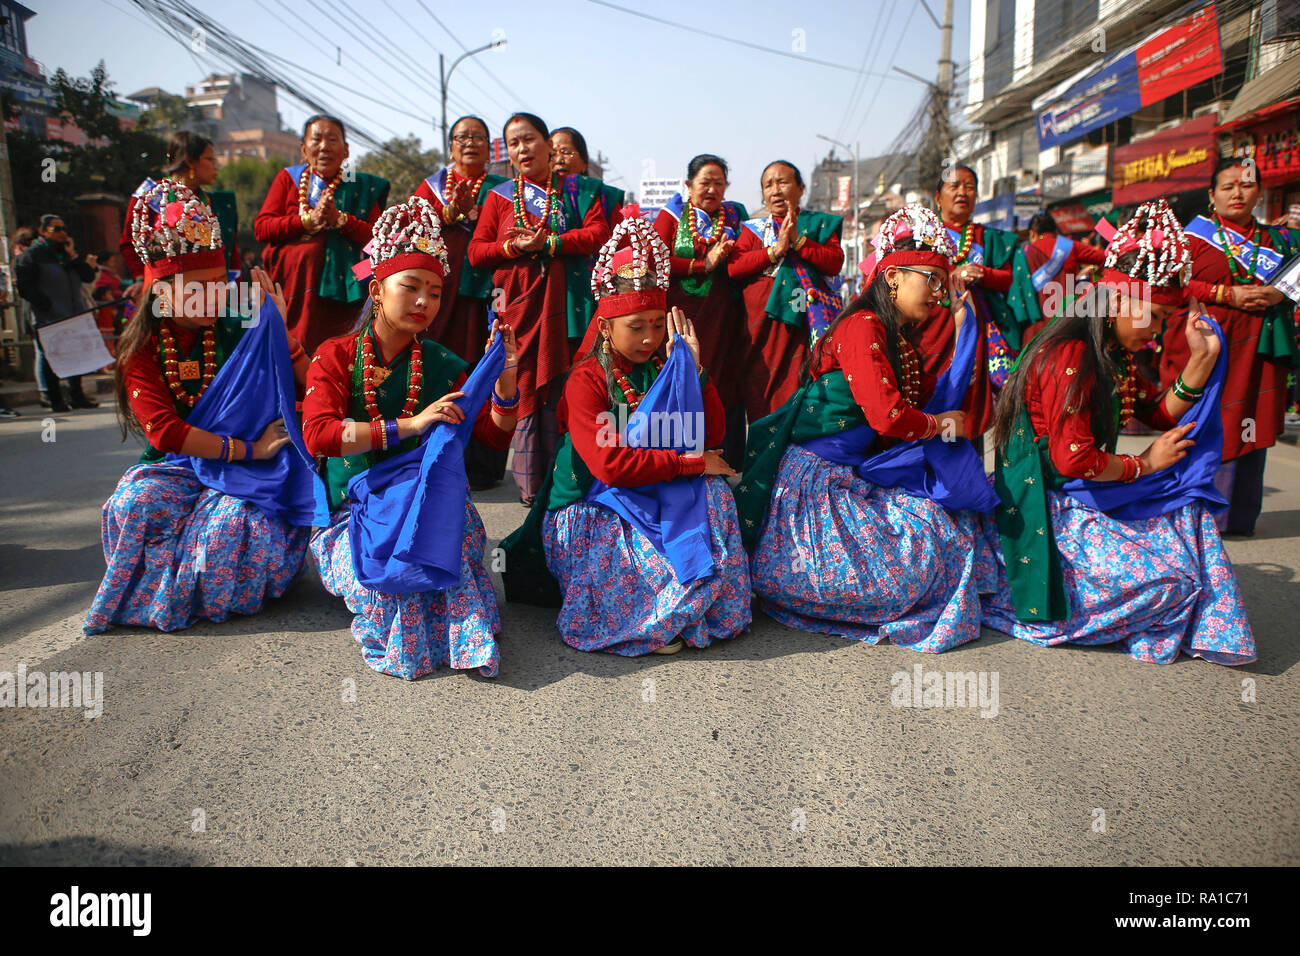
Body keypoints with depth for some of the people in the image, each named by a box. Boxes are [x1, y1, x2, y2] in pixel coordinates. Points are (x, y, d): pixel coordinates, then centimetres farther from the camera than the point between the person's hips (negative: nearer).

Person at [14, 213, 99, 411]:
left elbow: (88, 276, 6)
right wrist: (44, 304, -15)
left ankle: (77, 396, 19)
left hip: (75, 316, 6)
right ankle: (54, 399, 5)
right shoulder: (32, 254, -2)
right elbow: (23, 285, -9)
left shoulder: (68, 252, 17)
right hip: (49, 319, -6)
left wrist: (73, 257, -4)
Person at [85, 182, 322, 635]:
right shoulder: (141, 351, 0)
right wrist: (245, 449, -17)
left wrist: (279, 330, -14)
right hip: (179, 467, 1)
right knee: (137, 503, -29)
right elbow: (164, 431, -12)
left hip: (247, 465, -1)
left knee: (235, 521, -32)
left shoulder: (241, 331, 0)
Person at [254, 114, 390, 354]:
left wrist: (340, 219, -12)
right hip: (290, 282, 1)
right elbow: (260, 228, 4)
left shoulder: (362, 186, 14)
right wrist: (308, 220, -9)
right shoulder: (288, 178, 15)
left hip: (337, 287, -1)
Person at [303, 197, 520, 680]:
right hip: (356, 507, -1)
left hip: (428, 496, 1)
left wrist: (504, 373, -13)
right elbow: (317, 435, -16)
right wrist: (409, 426, -23)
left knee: (443, 543, -33)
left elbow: (496, 436, 4)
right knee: (378, 562, -33)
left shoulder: (445, 365, 7)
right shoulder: (336, 357, 1)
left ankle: (464, 637, -20)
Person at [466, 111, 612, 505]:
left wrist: (548, 243, -11)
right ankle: (530, 485, 1)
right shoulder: (499, 196, 15)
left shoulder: (578, 189, 12)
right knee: (525, 388, -3)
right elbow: (476, 251, 10)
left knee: (557, 387, -5)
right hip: (518, 299, 1)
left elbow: (598, 233, -2)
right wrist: (513, 247, -9)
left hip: (564, 301, -1)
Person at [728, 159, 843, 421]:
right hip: (763, 321, 1)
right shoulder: (753, 229, 17)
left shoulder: (820, 224, 16)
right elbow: (733, 267, 1)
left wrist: (798, 240, -9)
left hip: (805, 320, -1)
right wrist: (774, 251, -9)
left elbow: (835, 262, -1)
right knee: (761, 395, -4)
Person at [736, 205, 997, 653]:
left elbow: (939, 399, 14)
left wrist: (965, 327, 17)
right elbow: (888, 417, -25)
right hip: (819, 480, -9)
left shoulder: (900, 339, 14)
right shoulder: (863, 327, -16)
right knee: (923, 544, -12)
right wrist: (939, 425, -5)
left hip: (860, 477, 9)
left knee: (959, 525, 4)